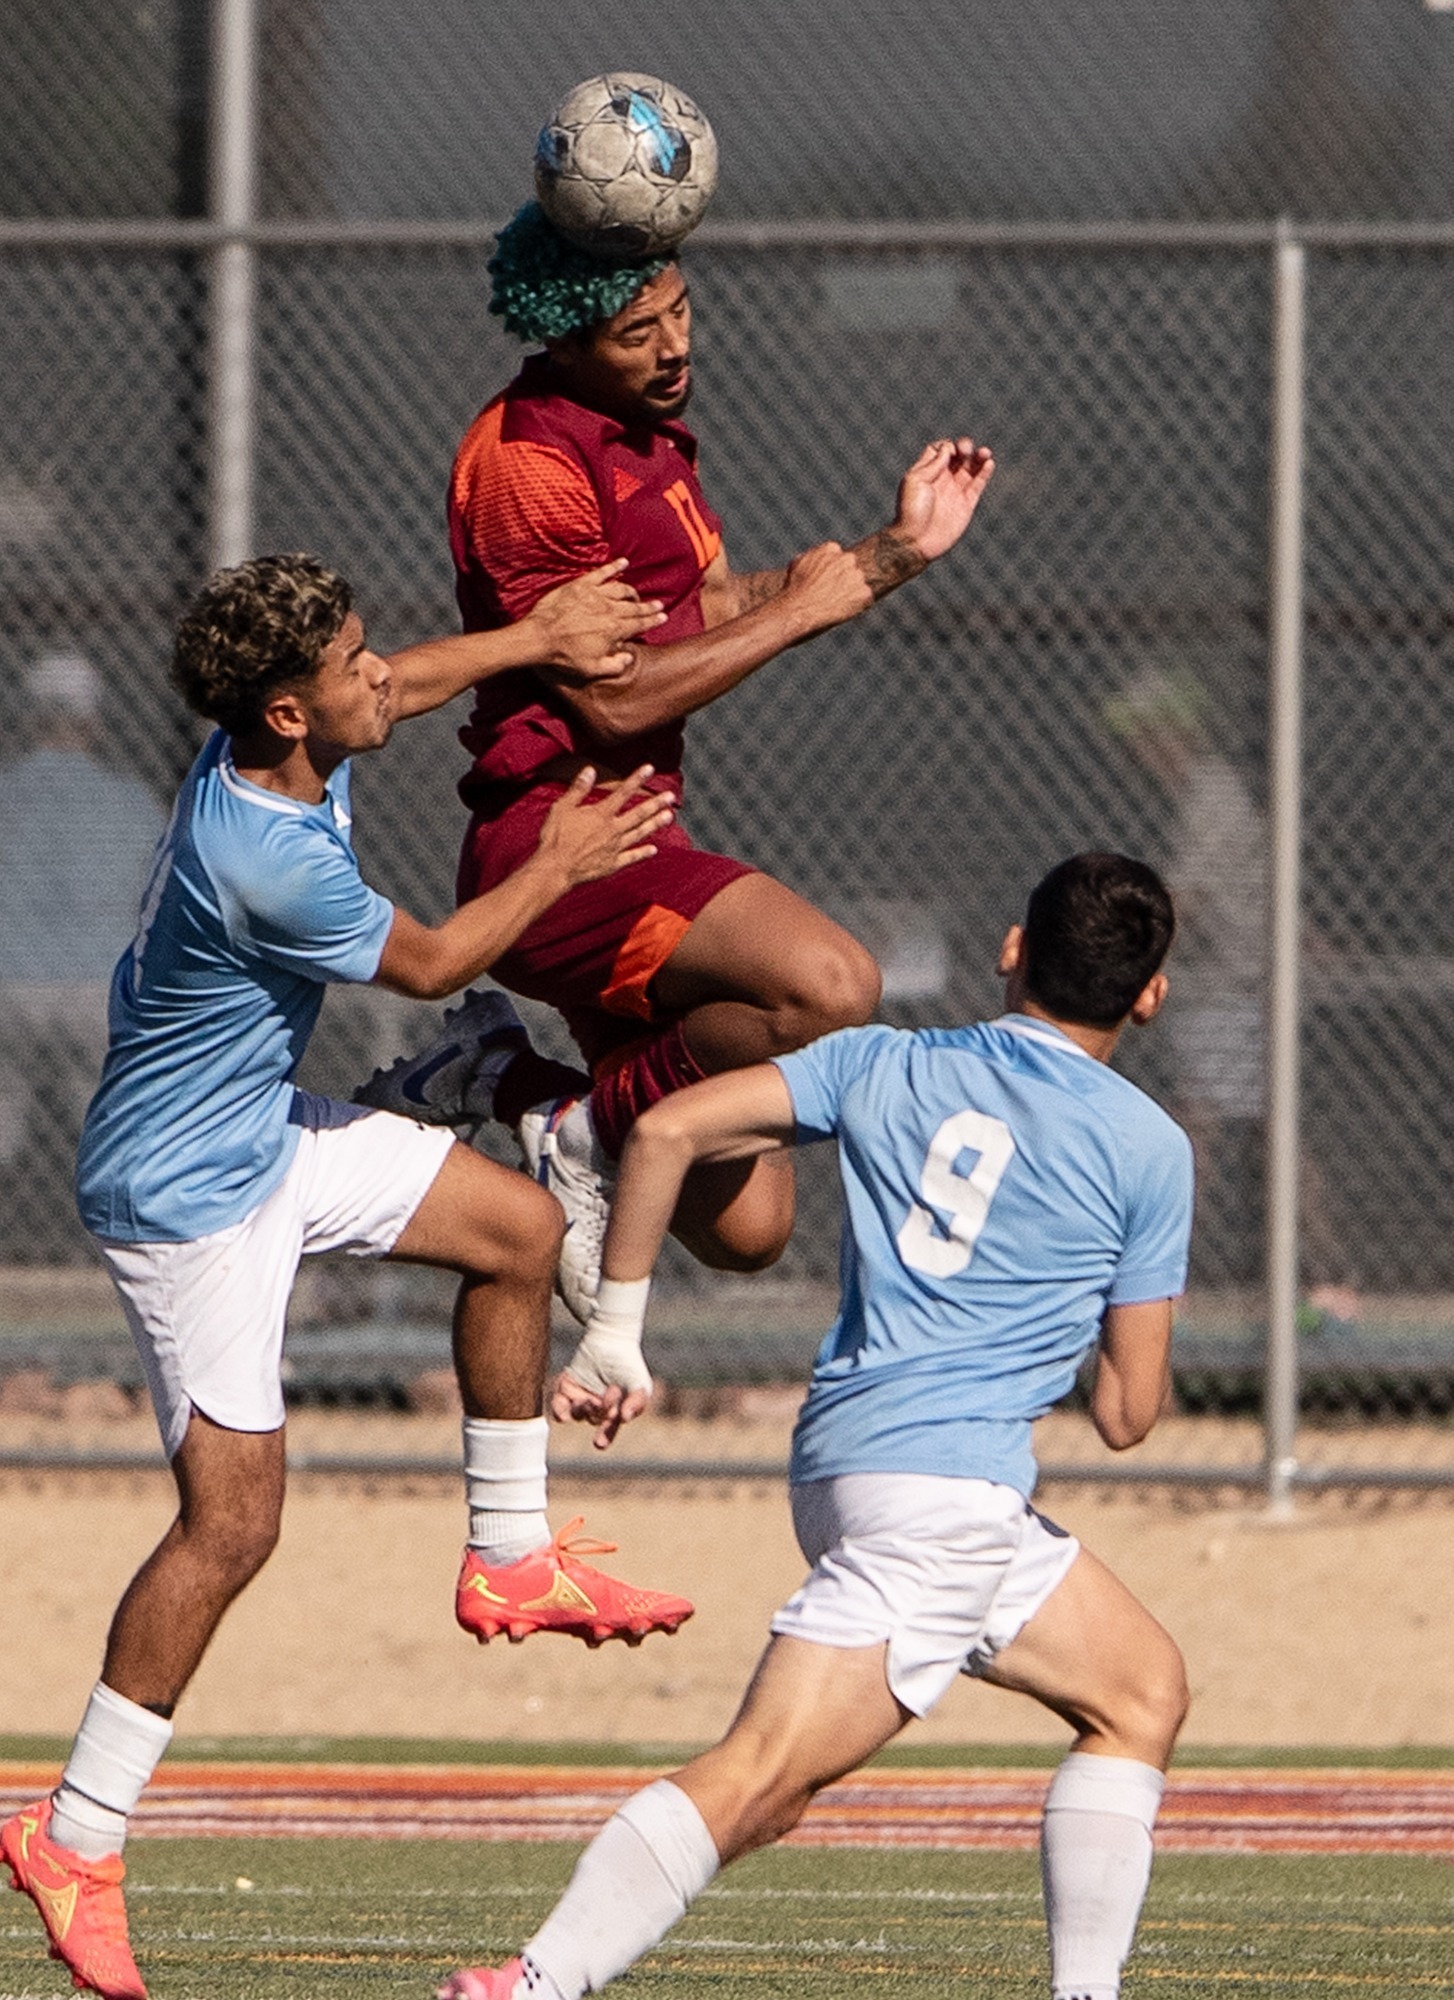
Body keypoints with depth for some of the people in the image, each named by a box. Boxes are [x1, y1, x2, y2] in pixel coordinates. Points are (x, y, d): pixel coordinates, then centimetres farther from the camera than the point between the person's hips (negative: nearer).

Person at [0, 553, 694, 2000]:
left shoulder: (275, 743, -9)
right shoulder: (268, 861, -34)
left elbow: (394, 692, 18)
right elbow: (427, 964, -16)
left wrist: (533, 637, 20)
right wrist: (559, 865, -4)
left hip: (258, 1131, 10)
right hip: (189, 1192, -10)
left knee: (518, 1228, 17)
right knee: (233, 1523, -10)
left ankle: (508, 1559, 30)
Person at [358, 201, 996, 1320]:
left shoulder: (646, 432, 15)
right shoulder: (527, 460, -16)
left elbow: (714, 612, 26)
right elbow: (612, 698, -19)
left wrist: (896, 553, 15)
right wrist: (801, 609, -11)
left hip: (634, 842, 9)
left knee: (748, 1227, 7)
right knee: (830, 987, -33)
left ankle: (506, 1080, 19)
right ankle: (595, 1123, -12)